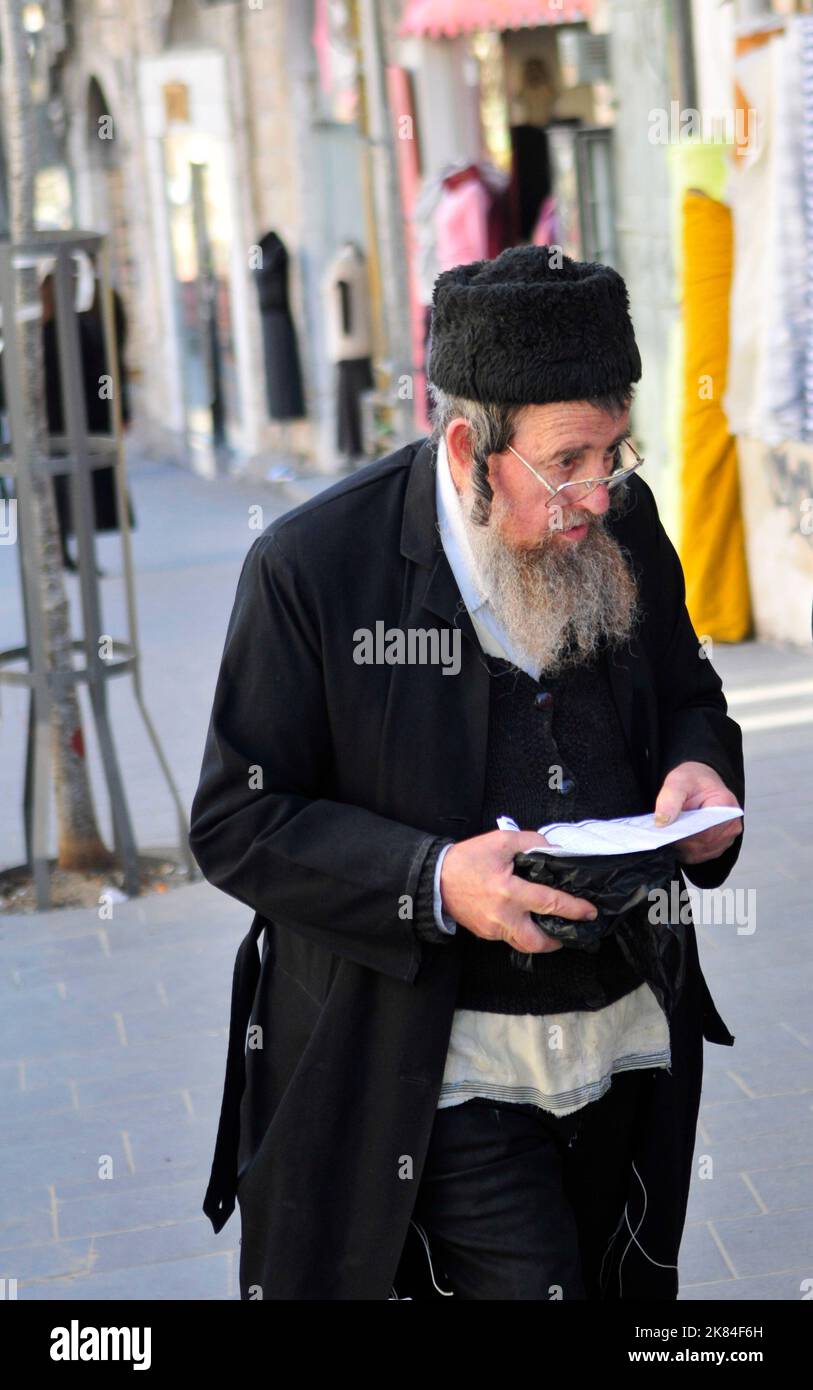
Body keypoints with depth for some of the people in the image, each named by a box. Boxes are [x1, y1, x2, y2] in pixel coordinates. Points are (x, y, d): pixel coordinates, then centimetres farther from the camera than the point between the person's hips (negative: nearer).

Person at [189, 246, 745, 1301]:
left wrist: (700, 770, -8)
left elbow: (687, 692, 16)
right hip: (443, 1071, -5)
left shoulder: (622, 521, 0)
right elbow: (236, 825, -12)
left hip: (635, 1045, 5)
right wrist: (433, 883, -26)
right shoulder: (314, 564, -15)